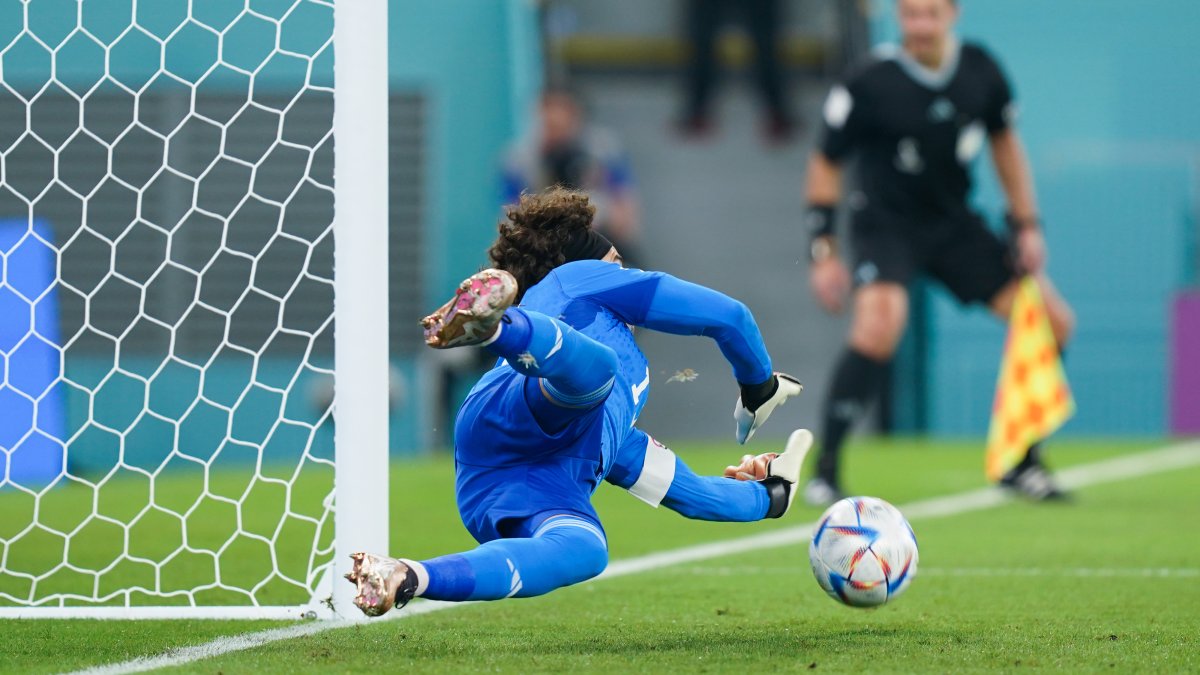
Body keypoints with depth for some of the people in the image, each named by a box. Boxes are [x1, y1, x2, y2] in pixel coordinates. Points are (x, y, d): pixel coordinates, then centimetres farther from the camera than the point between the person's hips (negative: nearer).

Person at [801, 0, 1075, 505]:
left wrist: (1026, 225, 6)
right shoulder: (870, 85, -20)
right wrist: (823, 251, -13)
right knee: (879, 326, -32)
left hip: (954, 225, 5)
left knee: (1053, 322, 0)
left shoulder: (979, 71, -7)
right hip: (885, 223, -5)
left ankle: (1019, 463, 15)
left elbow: (1003, 141, 10)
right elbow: (825, 163, -9)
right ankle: (824, 471, -21)